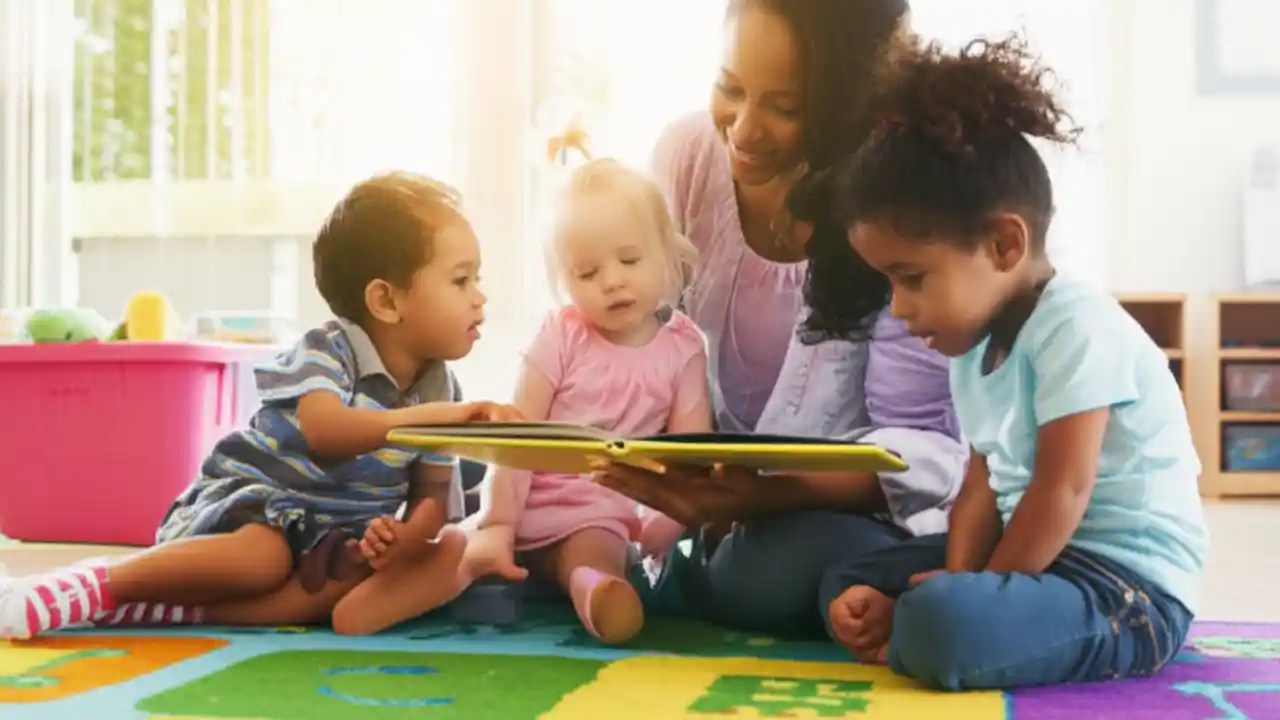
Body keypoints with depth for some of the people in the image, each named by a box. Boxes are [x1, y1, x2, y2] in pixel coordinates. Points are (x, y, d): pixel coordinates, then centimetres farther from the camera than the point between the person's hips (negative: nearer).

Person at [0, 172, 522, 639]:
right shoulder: (327, 351, -14)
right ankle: (96, 584, -21)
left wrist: (407, 536, -22)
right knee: (262, 557, -40)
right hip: (251, 505, -6)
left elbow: (432, 494, 1)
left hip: (342, 536, 6)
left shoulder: (439, 389, 3)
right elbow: (325, 432, -35)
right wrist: (431, 416, -42)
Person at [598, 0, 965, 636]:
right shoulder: (687, 153, -8)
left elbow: (927, 443, -21)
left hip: (859, 508, -4)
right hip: (718, 491, 4)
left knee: (774, 579, -33)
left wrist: (767, 494, -38)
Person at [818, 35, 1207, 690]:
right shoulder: (974, 349, 10)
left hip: (1130, 588, -10)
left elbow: (1061, 493, -21)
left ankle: (901, 640, -4)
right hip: (1046, 558, 10)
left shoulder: (1075, 327, -19)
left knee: (942, 624, -35)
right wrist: (957, 582, -11)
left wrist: (965, 598, -14)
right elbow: (983, 486, 7)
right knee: (848, 584, 15)